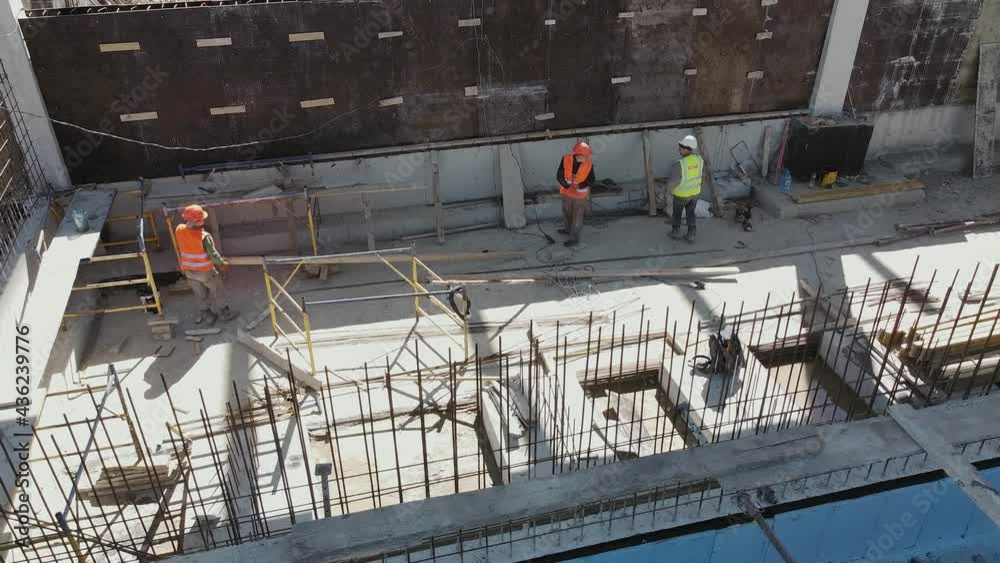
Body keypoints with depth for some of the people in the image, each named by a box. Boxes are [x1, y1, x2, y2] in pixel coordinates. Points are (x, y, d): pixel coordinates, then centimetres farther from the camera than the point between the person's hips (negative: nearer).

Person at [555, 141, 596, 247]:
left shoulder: (589, 164, -21)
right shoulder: (566, 159, -21)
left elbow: (591, 181, -11)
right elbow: (559, 176, -17)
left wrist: (580, 186, -27)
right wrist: (568, 185, -32)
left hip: (580, 195, -3)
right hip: (566, 192, 3)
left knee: (577, 217, 8)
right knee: (566, 213, 24)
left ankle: (574, 238, 21)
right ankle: (568, 229, 49)